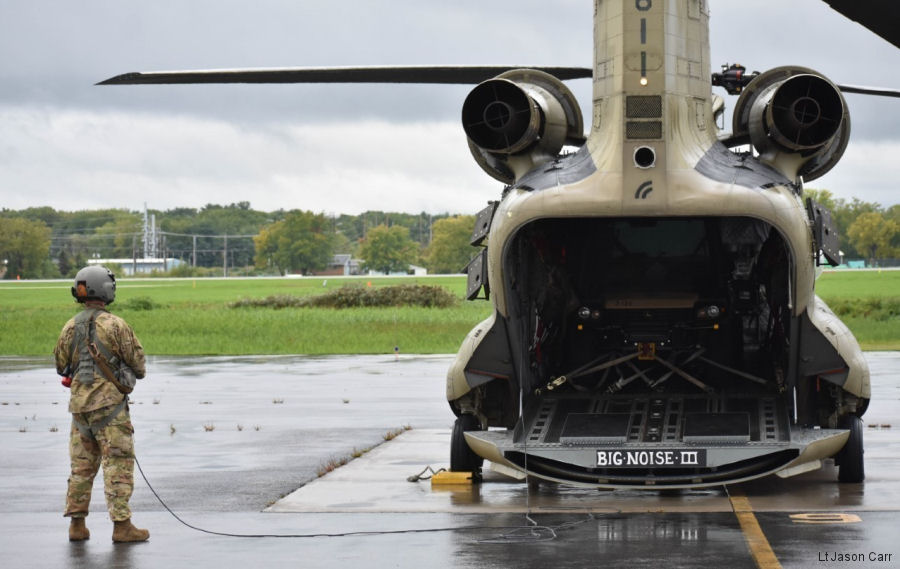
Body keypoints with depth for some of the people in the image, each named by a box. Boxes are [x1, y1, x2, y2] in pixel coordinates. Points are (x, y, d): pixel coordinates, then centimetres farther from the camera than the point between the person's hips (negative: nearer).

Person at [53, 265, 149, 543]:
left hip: (79, 403, 6)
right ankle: (121, 525, -6)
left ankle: (77, 525, 13)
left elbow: (62, 366, 14)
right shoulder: (115, 325, -11)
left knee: (82, 466, 12)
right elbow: (138, 365, -6)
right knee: (118, 466, -3)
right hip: (110, 405, -6)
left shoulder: (70, 327, 5)